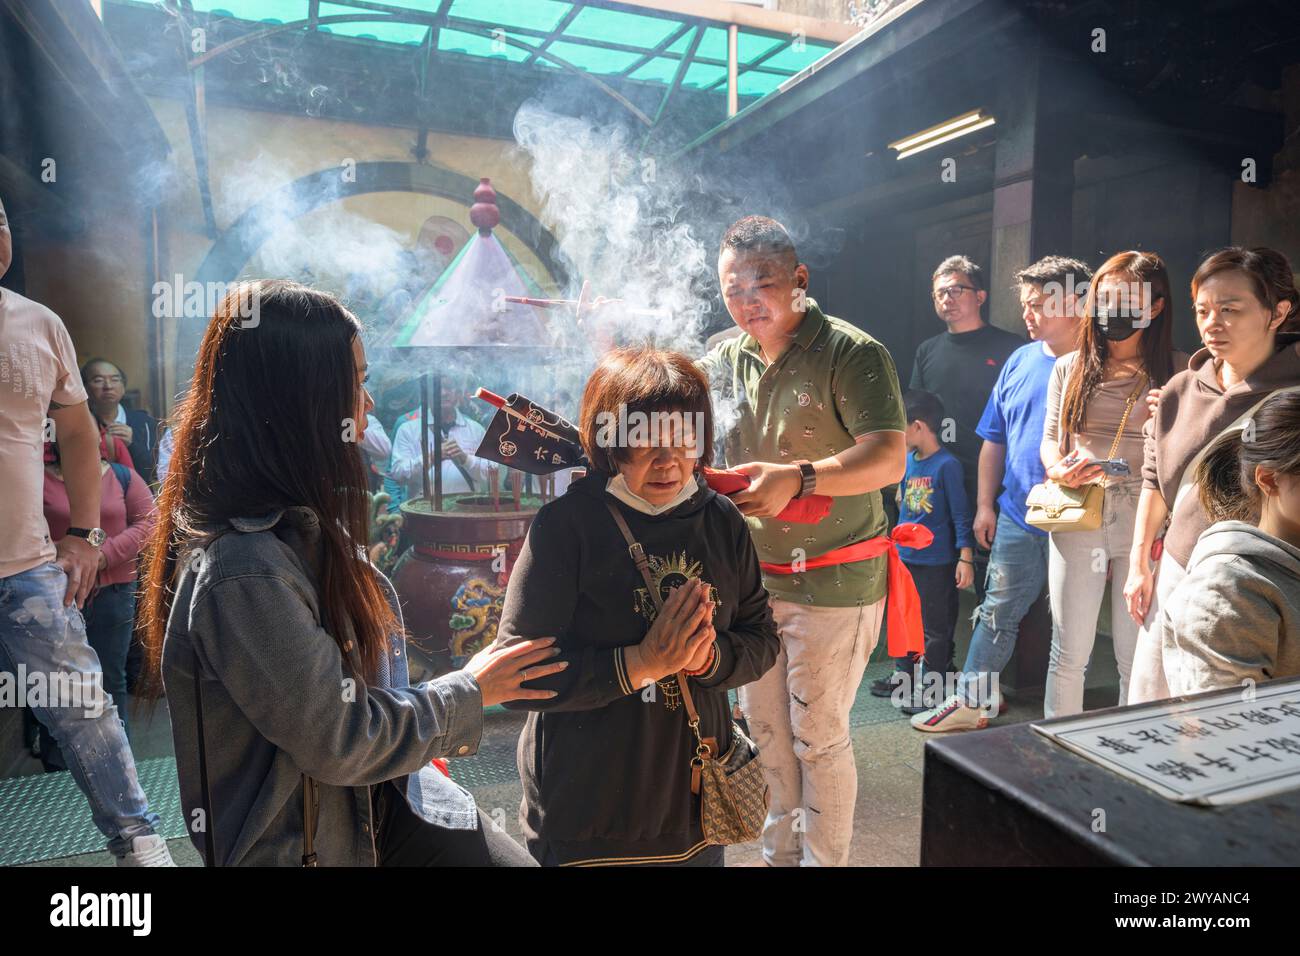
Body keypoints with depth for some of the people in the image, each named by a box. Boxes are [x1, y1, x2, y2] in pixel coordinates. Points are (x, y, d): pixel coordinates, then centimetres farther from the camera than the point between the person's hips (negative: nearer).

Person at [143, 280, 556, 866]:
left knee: (515, 860, 5)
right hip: (306, 841, -7)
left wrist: (413, 739, 13)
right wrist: (468, 692, -11)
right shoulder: (242, 573, -30)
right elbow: (340, 741, -23)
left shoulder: (298, 520, 0)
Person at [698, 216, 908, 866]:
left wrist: (799, 479, -36)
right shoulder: (721, 361, 5)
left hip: (832, 584, -6)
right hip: (750, 576, 6)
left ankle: (826, 858, 27)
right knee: (764, 728, 17)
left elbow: (888, 458, -23)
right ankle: (780, 852, 37)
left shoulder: (852, 353, -13)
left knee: (818, 736, 5)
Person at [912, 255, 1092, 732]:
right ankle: (972, 701, 25)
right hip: (1017, 518, 4)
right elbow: (994, 439, 12)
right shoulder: (1020, 361, 6)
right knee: (997, 613, 12)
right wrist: (985, 504, 9)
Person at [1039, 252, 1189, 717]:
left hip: (1144, 521, -2)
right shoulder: (1069, 368, 11)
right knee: (1068, 652, 8)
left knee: (1137, 657, 7)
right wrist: (1058, 467, -6)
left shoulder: (1177, 371, 2)